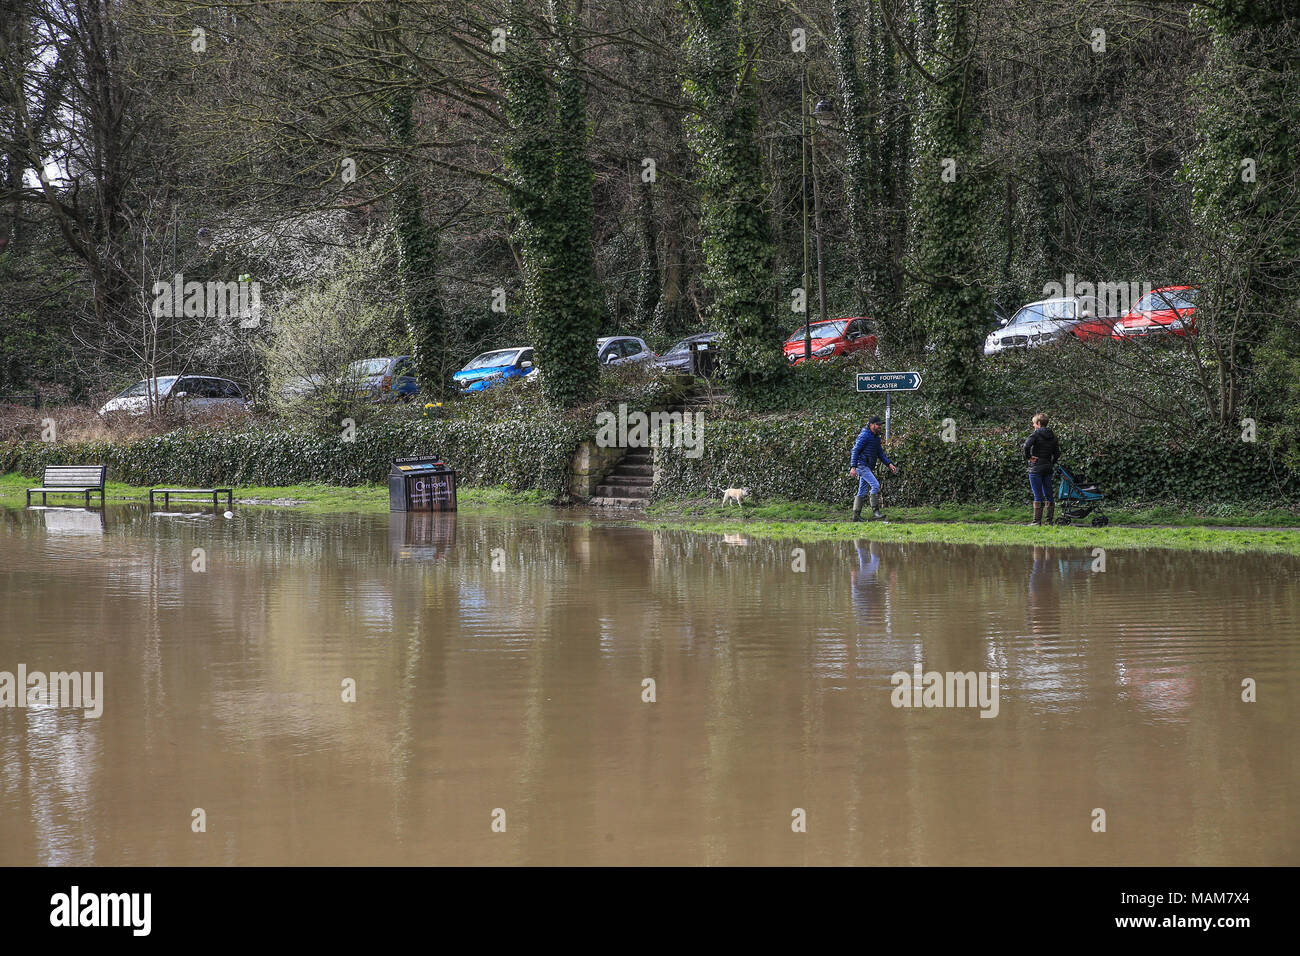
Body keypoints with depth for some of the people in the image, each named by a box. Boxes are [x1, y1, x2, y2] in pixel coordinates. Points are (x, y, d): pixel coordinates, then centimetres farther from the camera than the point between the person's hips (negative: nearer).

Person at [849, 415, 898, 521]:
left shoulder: (876, 438, 17)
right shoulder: (864, 435, -12)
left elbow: (880, 454, 21)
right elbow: (855, 451, -16)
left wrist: (890, 464, 8)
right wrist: (853, 467, -24)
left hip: (868, 467, 10)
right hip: (861, 465, -10)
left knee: (862, 492, 8)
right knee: (875, 485, -18)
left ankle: (856, 515, 10)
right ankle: (875, 511, -19)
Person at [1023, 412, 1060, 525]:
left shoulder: (1036, 433, -9)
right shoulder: (1052, 436, 11)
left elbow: (1027, 445, -25)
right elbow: (1057, 453, 12)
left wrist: (1028, 457, -13)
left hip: (1036, 468, -6)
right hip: (1048, 468, 6)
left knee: (1038, 496, -6)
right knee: (1048, 495, 9)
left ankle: (1037, 521, -7)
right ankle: (1049, 520, 9)